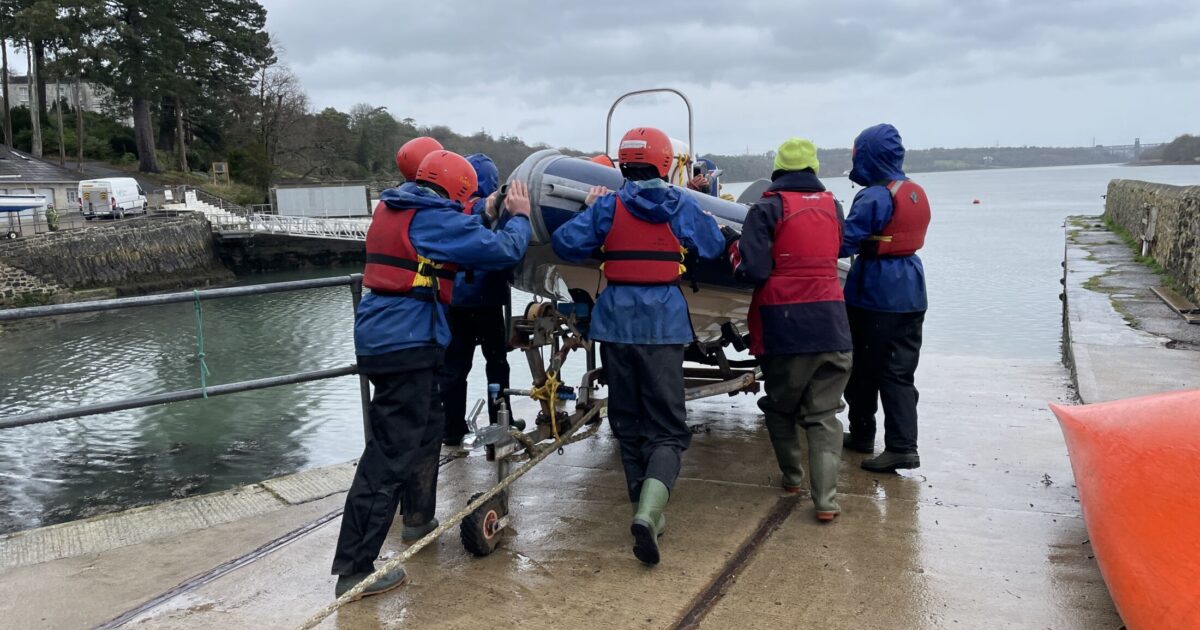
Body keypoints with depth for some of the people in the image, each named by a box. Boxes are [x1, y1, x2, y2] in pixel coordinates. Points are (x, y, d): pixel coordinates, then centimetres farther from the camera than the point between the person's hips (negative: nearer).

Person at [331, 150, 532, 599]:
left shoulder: (392, 209, 14)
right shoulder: (435, 218, -12)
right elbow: (504, 250, -9)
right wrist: (519, 216, 9)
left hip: (382, 338, 10)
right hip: (406, 344, -10)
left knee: (426, 426, 26)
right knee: (391, 453, -7)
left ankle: (418, 518, 41)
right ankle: (355, 568, -4)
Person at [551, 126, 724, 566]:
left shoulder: (607, 207, -1)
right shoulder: (682, 207, 1)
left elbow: (566, 244, -5)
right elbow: (714, 247, 15)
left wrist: (590, 211, 13)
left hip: (617, 322, 1)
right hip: (664, 323, -1)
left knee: (629, 423, 15)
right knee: (668, 427, 1)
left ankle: (646, 513, 23)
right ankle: (649, 510, -21)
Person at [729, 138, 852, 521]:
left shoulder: (768, 209, -8)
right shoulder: (832, 206, 9)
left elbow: (753, 270, -14)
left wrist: (735, 251, 4)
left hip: (783, 324, -3)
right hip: (831, 323, 3)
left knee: (781, 406, 18)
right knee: (824, 414, 7)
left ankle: (792, 476, 30)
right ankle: (826, 498, -1)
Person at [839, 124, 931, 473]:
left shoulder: (874, 197, -16)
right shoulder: (916, 192, 10)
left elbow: (845, 243, -18)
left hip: (875, 294, -7)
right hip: (911, 293, 7)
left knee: (864, 368, 9)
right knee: (900, 372, 7)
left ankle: (862, 434, 23)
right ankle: (903, 445, 3)